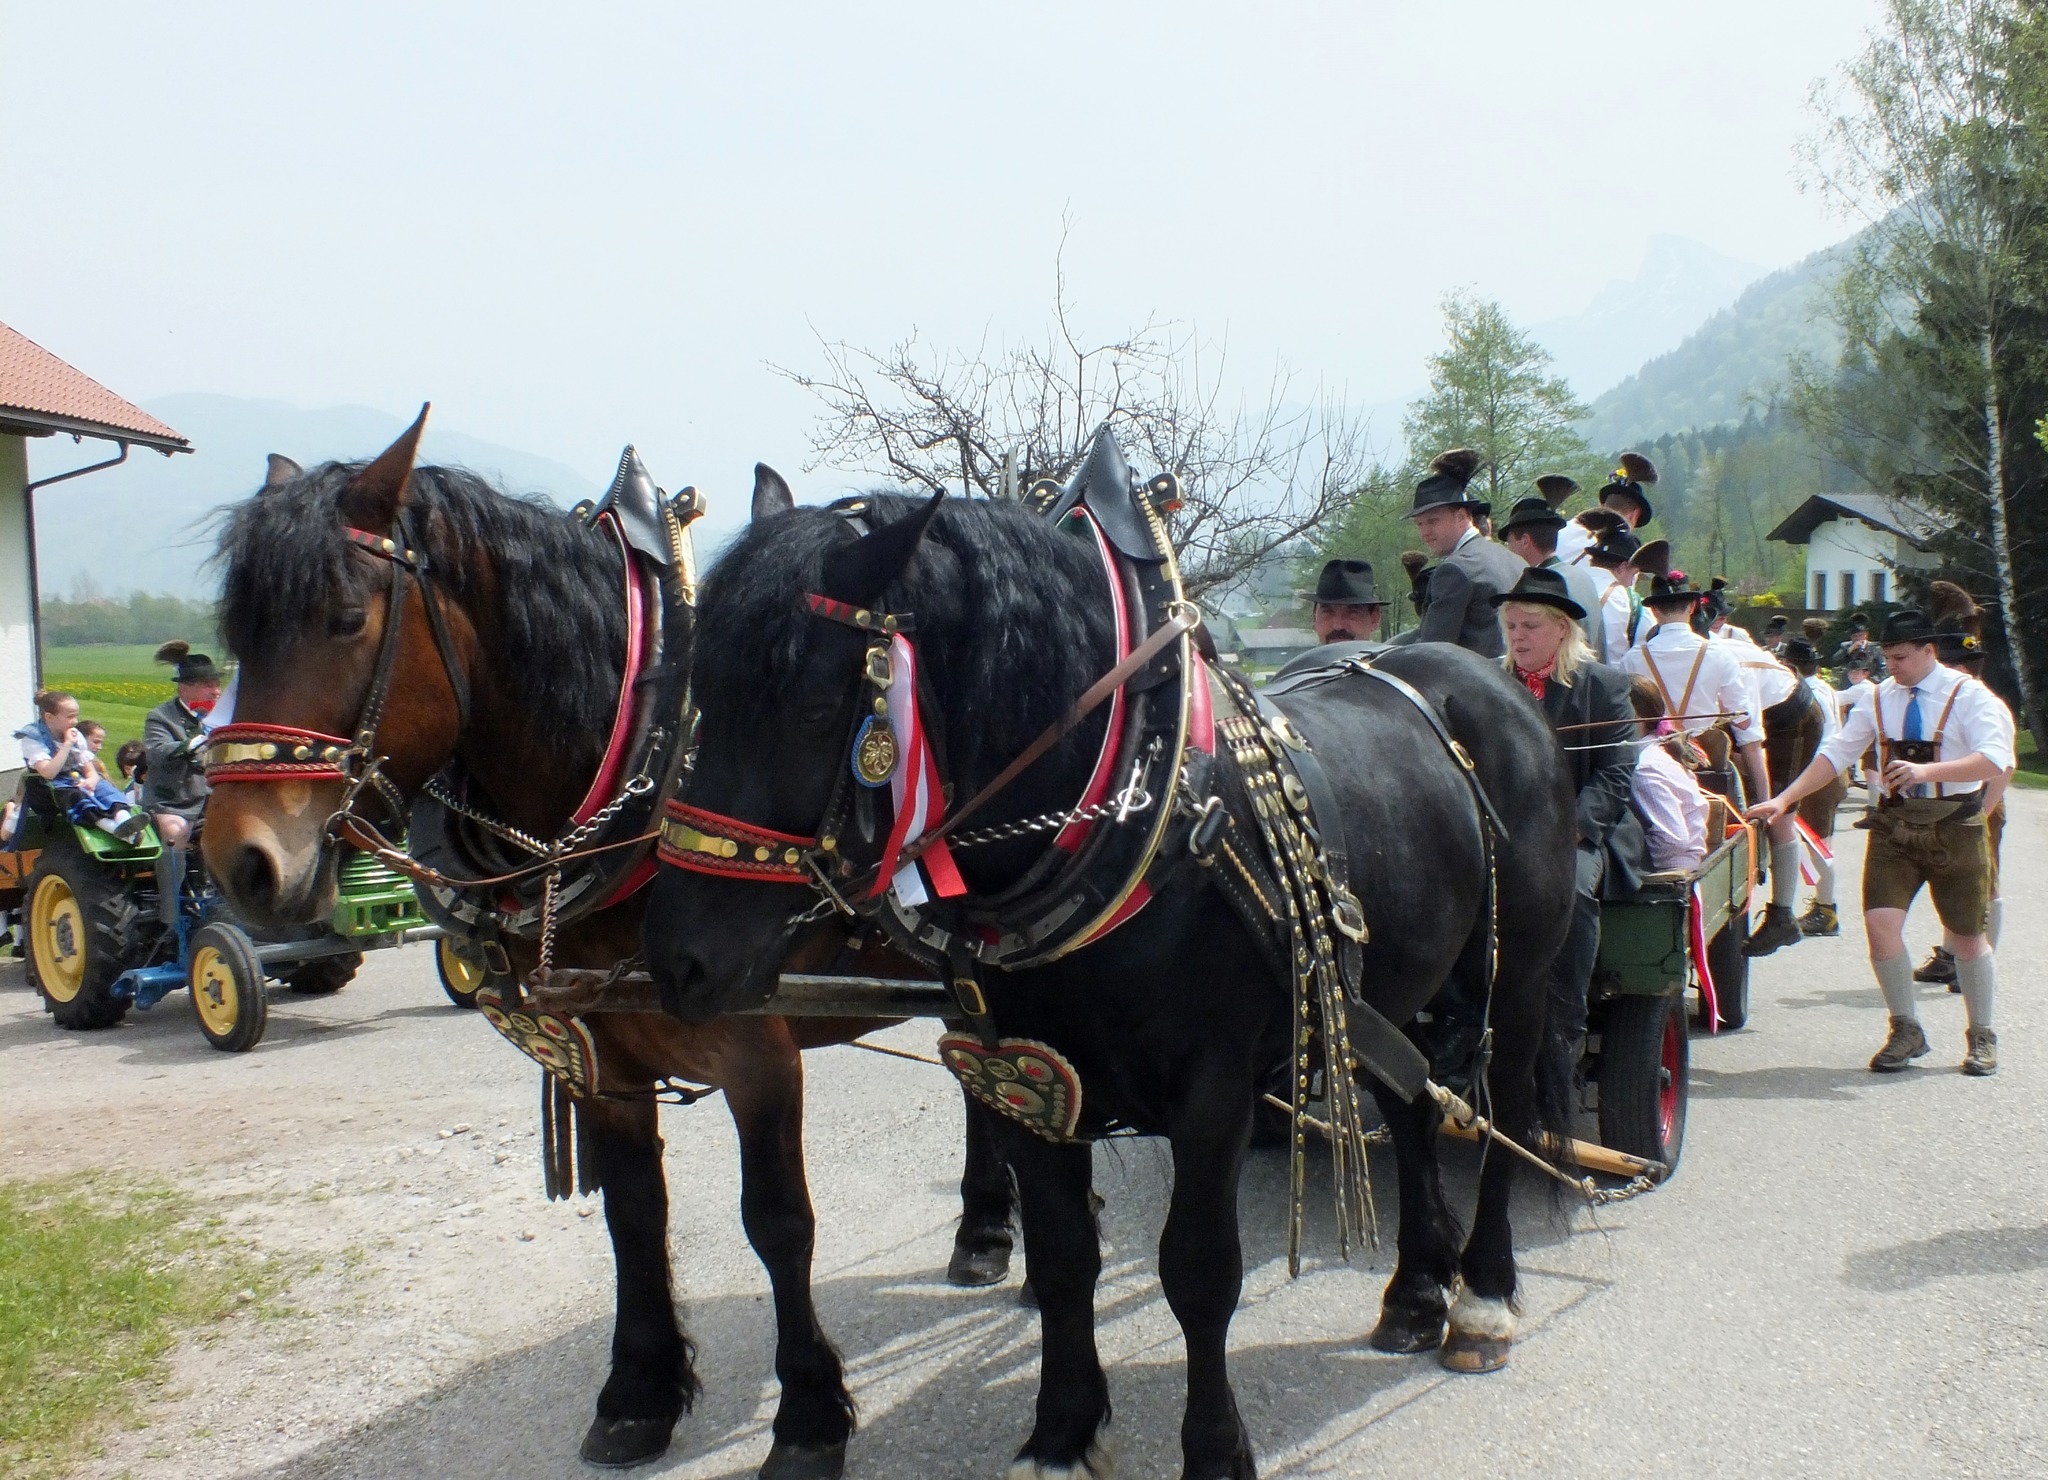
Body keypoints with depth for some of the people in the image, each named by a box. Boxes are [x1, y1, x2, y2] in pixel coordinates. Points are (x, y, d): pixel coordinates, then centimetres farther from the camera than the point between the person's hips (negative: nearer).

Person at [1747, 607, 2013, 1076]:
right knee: (1880, 923, -11)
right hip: (1894, 823, 3)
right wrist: (1783, 800, -5)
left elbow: (1995, 759, -24)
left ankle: (1981, 1036, 31)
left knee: (1966, 936, 10)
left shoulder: (1969, 695, -10)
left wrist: (1927, 770, -40)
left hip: (1953, 826, -3)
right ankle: (1906, 1029, 9)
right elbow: (1836, 752, 4)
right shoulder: (1880, 698, 3)